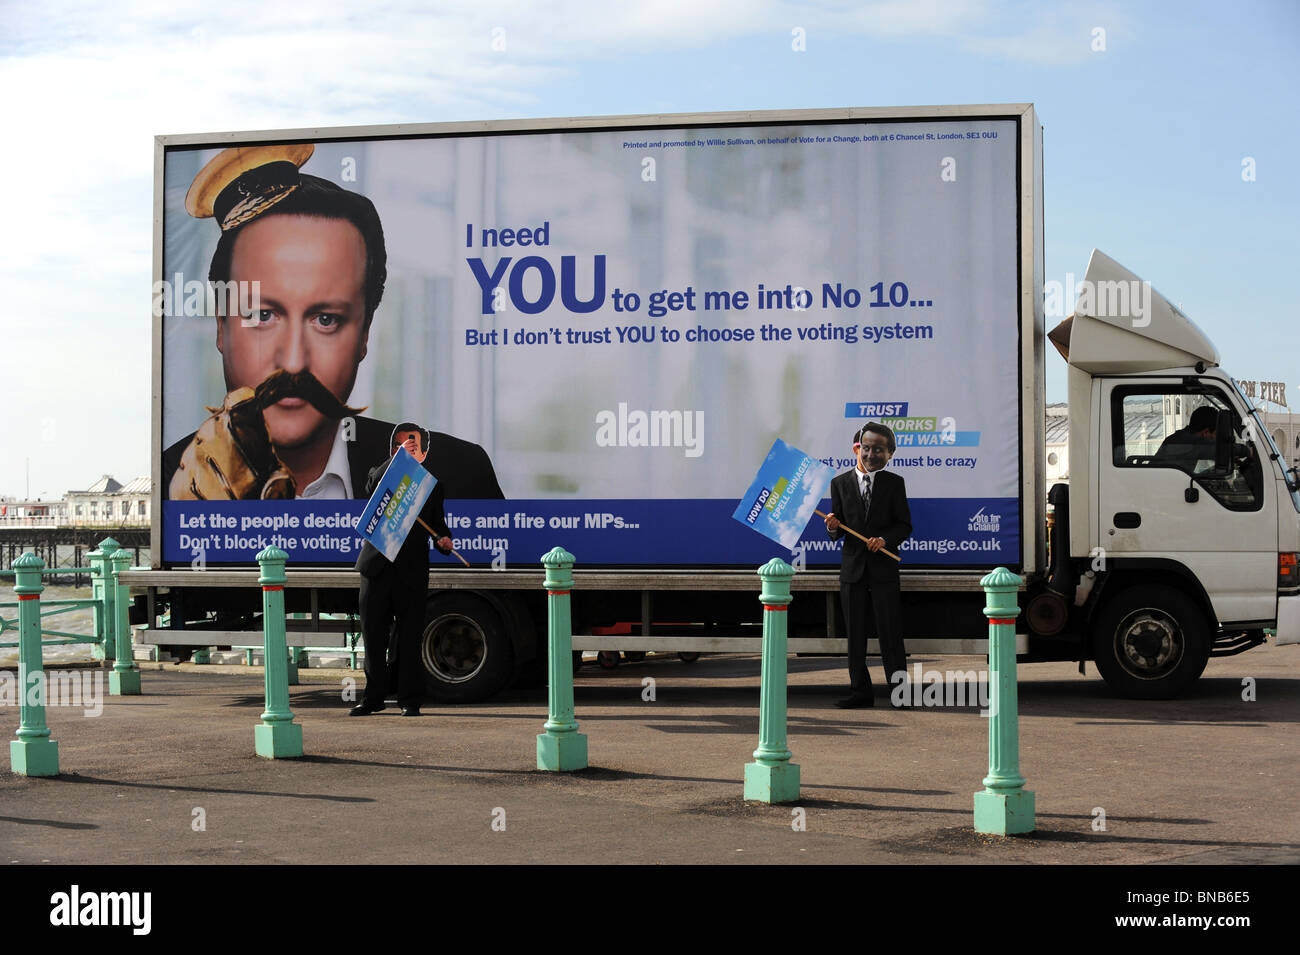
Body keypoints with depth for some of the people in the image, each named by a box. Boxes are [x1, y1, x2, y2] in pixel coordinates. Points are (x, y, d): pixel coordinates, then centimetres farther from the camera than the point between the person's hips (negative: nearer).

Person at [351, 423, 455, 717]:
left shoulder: (432, 484, 12)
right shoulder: (381, 474, 9)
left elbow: (437, 523, 13)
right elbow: (372, 486, -15)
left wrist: (444, 540, -10)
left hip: (412, 571, 0)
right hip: (377, 568, 0)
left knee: (409, 639, 0)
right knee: (373, 636, 5)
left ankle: (409, 700, 8)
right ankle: (373, 698, 17)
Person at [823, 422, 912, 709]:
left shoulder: (894, 483, 3)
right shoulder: (840, 483, 8)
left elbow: (904, 525, 2)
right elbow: (837, 531, 9)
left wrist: (885, 539, -16)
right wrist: (833, 527, -14)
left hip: (883, 567, -2)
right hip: (853, 567, 2)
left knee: (890, 632, -2)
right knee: (855, 632, 6)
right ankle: (860, 690, 13)